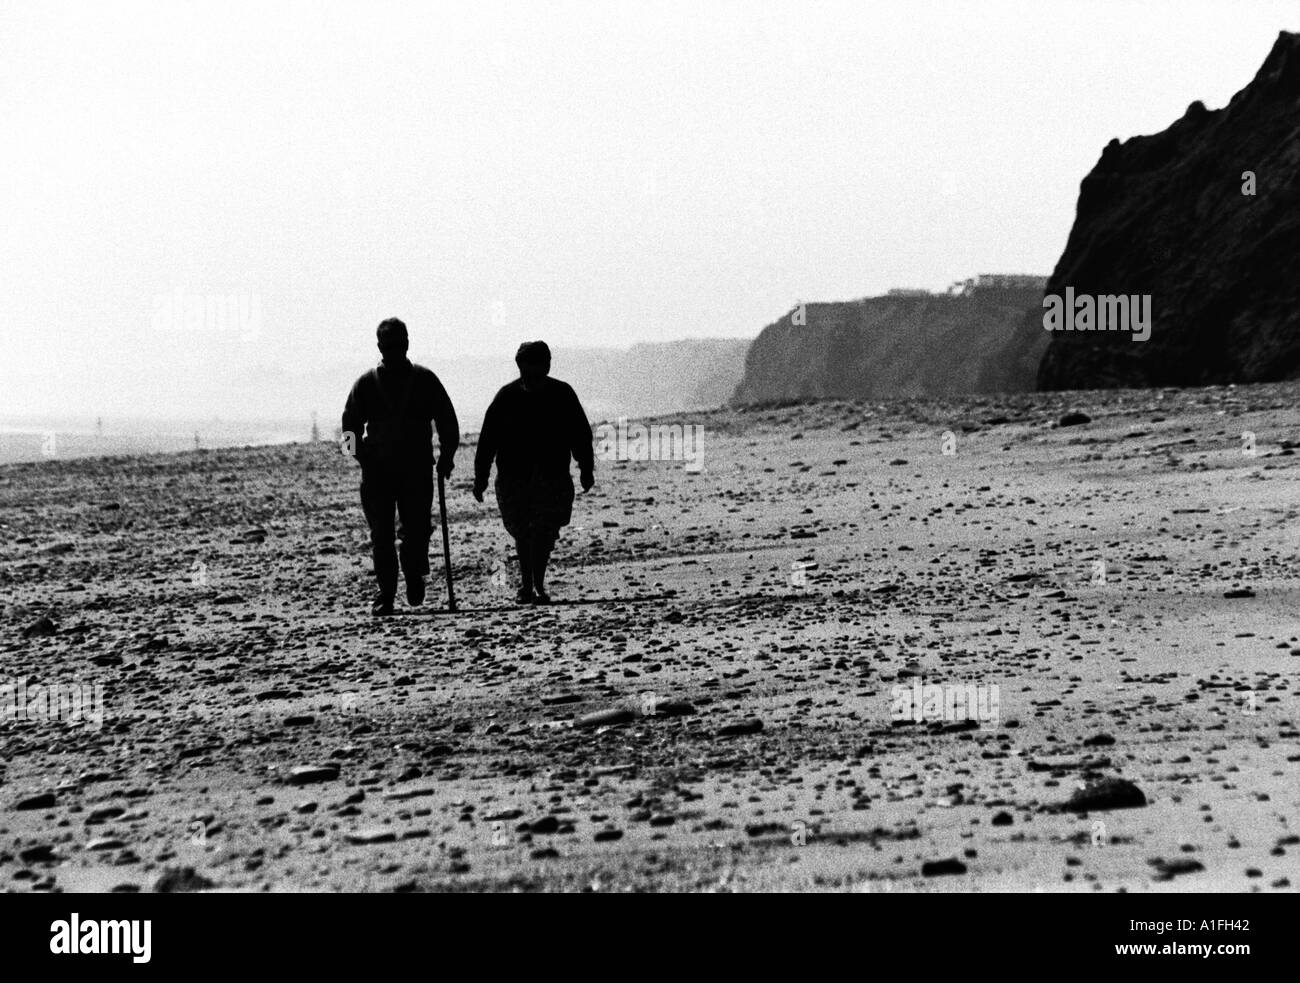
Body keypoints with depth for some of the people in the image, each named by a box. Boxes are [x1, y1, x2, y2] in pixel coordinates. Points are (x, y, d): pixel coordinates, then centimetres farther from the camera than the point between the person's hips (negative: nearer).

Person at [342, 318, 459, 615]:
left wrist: (446, 456, -1)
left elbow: (447, 420, 9)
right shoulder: (366, 383, 6)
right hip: (377, 472, 0)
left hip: (417, 470, 0)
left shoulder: (424, 380, 5)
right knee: (381, 536, -3)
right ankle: (385, 594, 5)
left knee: (416, 532, -5)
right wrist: (364, 456, -8)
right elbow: (350, 424, 7)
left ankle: (414, 574, 23)